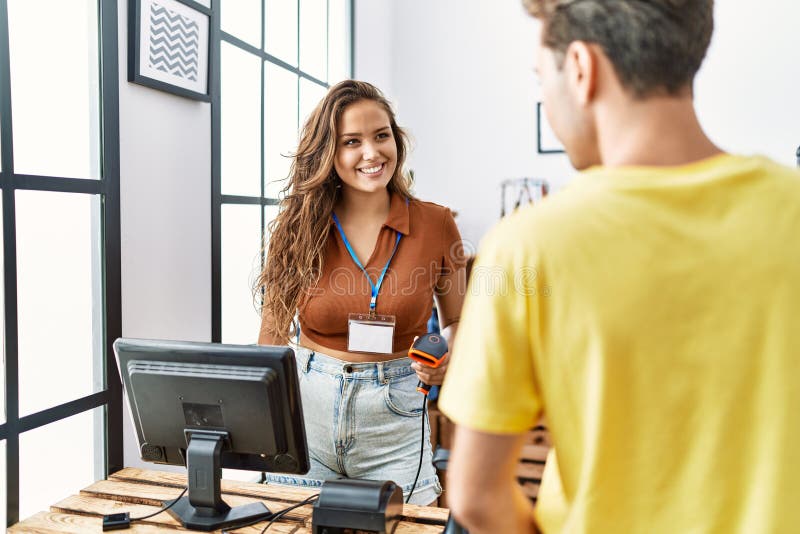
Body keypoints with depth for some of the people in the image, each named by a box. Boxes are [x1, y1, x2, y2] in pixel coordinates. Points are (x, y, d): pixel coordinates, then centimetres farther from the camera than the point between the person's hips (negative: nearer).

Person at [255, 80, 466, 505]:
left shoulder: (435, 225, -5)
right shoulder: (300, 229, -3)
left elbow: (457, 320, 9)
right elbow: (273, 334, 5)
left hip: (394, 417, 0)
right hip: (304, 408, 1)